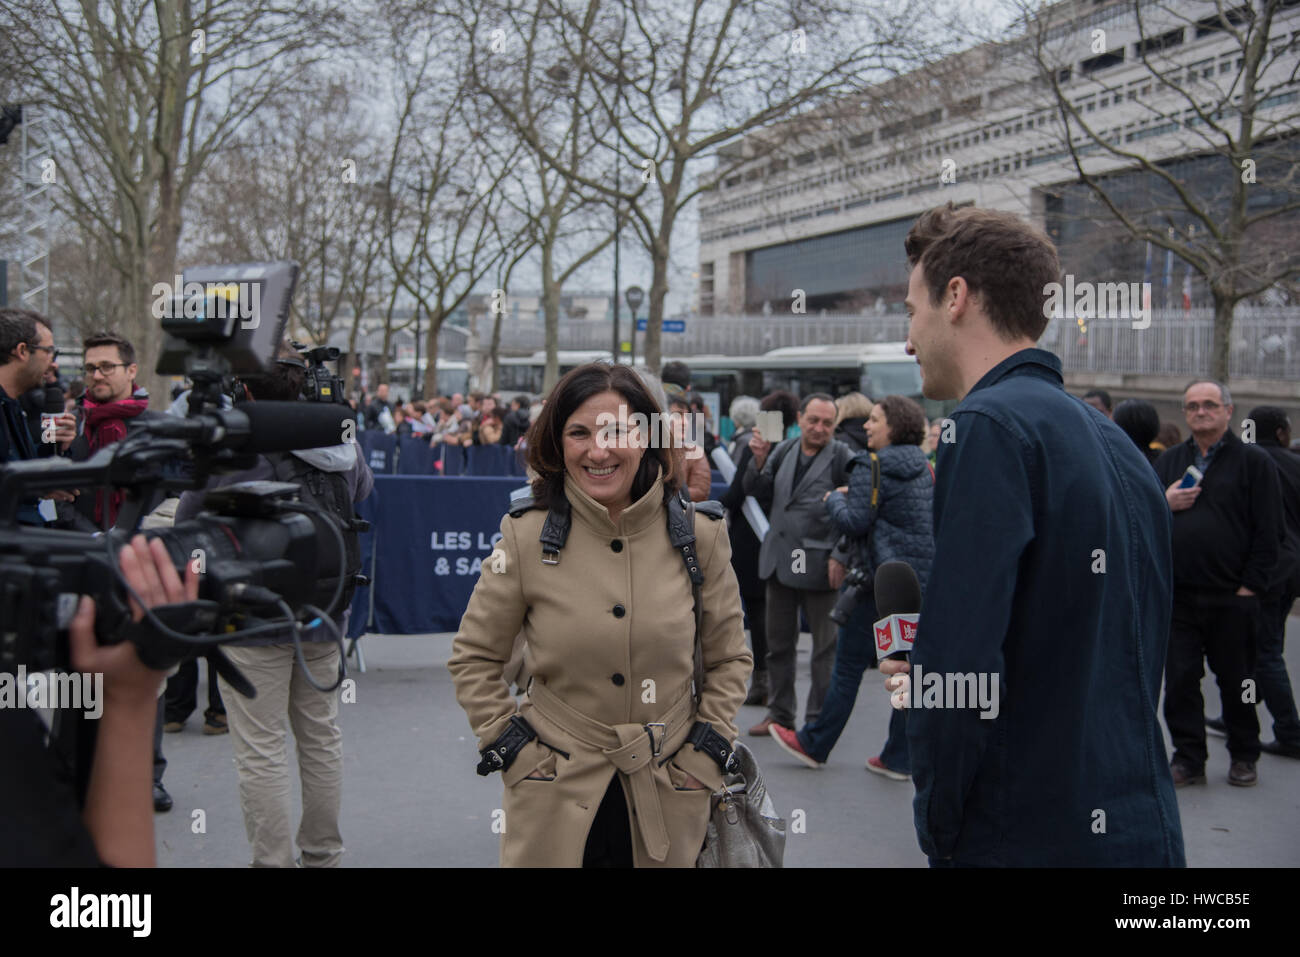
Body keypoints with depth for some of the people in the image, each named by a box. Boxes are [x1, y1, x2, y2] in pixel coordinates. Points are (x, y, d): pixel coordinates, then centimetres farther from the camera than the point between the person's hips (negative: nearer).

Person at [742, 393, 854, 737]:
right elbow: (756, 492, 11)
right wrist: (760, 461, -6)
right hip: (779, 560, 6)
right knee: (778, 641, 13)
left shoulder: (843, 458, -7)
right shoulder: (785, 450, 9)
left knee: (825, 645, 3)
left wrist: (841, 557, -15)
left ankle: (819, 719, 13)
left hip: (819, 564, -5)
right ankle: (780, 713, 25)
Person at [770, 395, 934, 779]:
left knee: (849, 665, 3)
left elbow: (854, 522, -17)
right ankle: (900, 758, 11)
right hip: (919, 578, 7)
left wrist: (834, 499, 2)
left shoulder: (872, 466, -12)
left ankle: (815, 744, 14)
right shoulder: (923, 467, 12)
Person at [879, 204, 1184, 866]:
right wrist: (934, 682, 21)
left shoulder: (991, 425, -15)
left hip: (1027, 837, -8)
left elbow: (959, 655, -21)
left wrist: (939, 828, -10)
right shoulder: (1118, 446, 11)